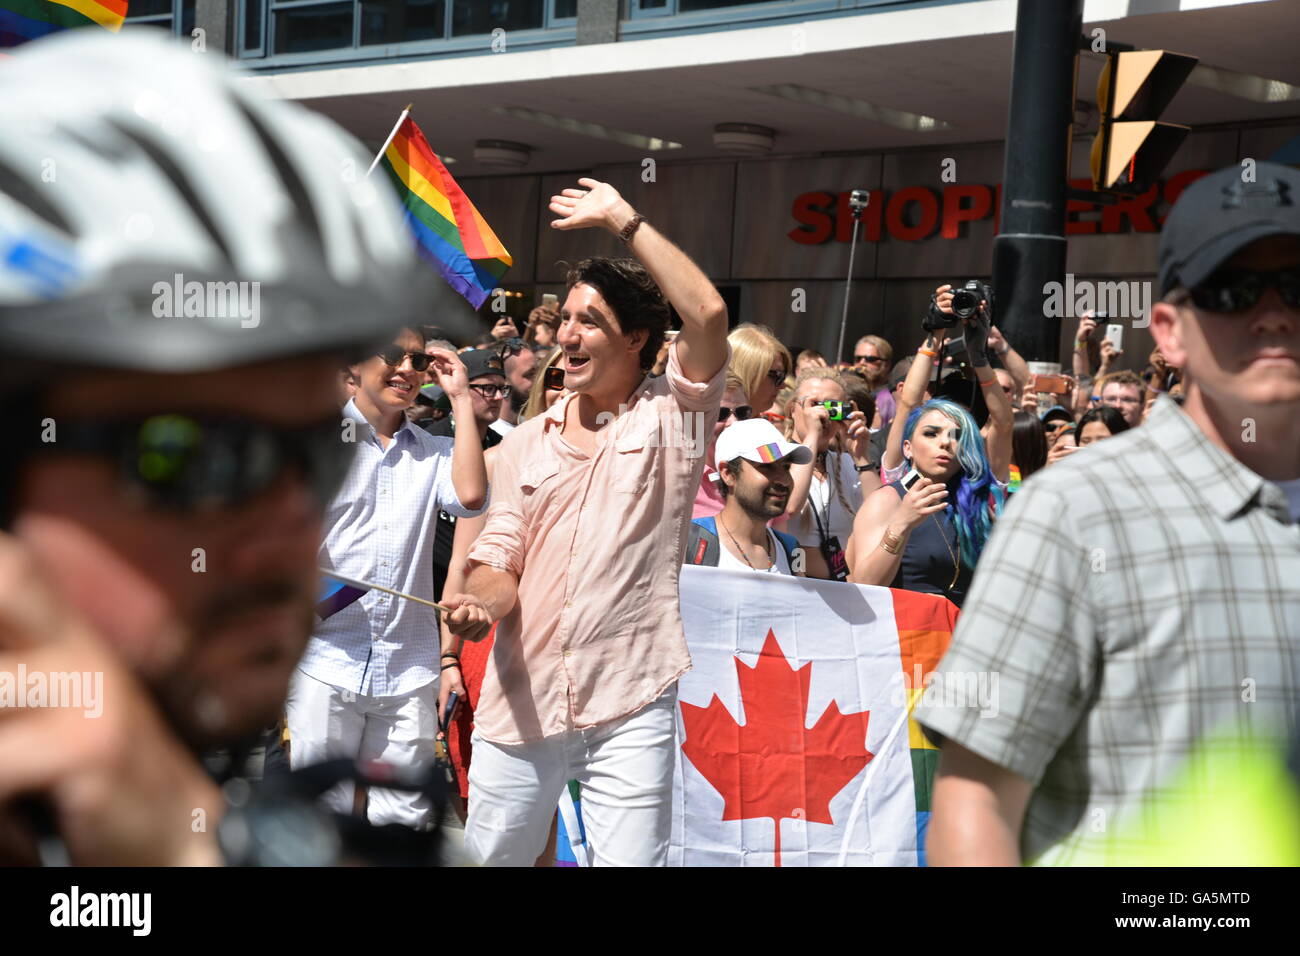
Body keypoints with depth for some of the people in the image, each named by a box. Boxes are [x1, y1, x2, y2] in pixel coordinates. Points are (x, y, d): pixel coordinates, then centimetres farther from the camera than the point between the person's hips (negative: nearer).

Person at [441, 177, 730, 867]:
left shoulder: (670, 416, 1)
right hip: (522, 699, 4)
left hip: (630, 706, -4)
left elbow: (708, 314, -15)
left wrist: (625, 220, -9)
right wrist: (481, 603, -14)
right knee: (488, 855, 12)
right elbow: (498, 561, 10)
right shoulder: (525, 444, 13)